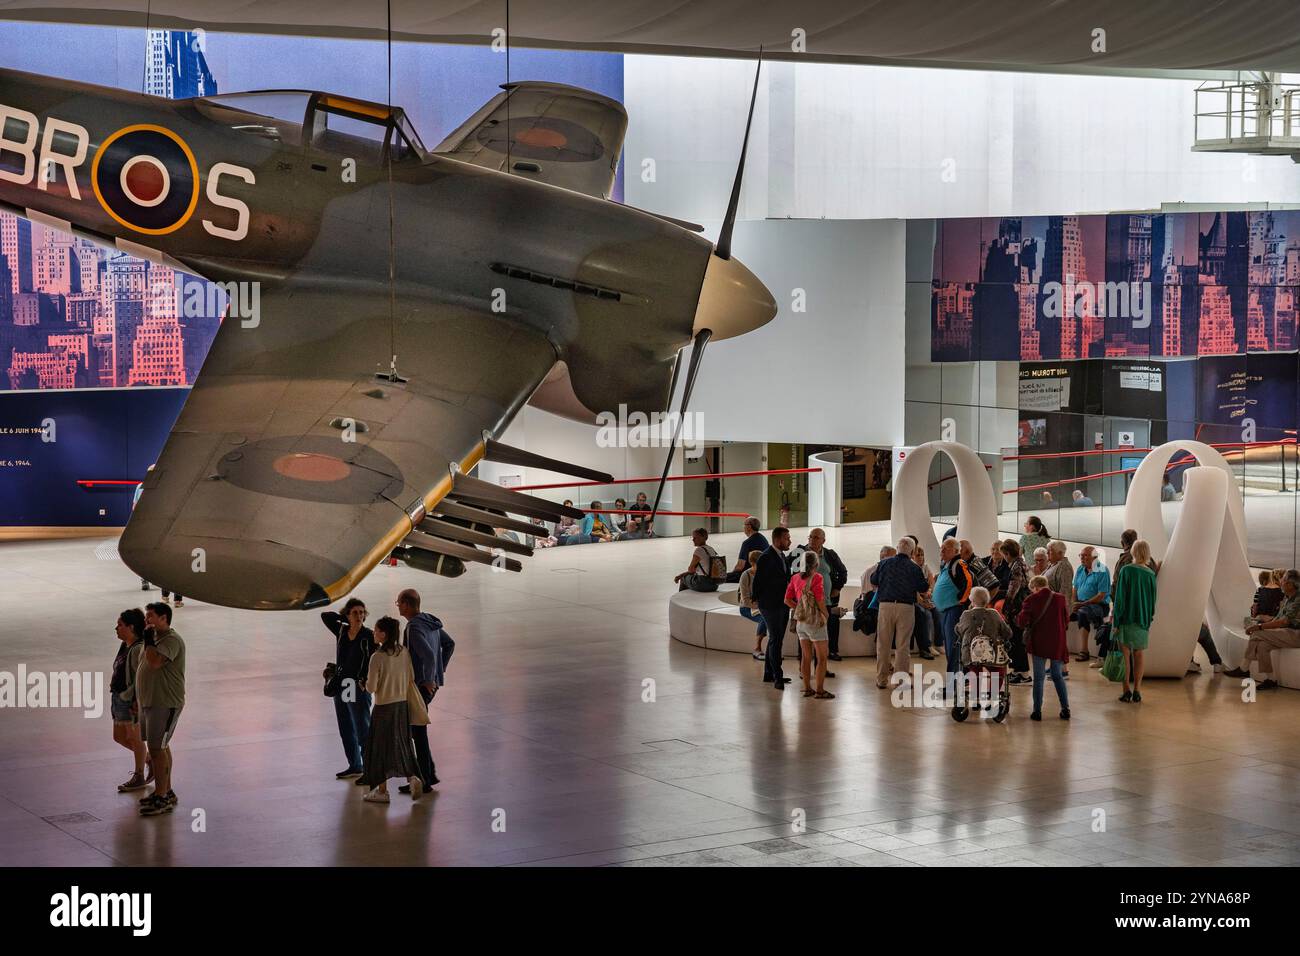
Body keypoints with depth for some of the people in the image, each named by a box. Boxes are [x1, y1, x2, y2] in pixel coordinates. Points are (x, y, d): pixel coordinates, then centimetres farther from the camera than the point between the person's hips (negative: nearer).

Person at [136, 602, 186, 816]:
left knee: (157, 748, -11)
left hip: (165, 704, -10)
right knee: (160, 747, 16)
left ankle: (162, 798, -7)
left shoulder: (171, 640, -17)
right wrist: (139, 699, 23)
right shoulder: (156, 638, 15)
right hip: (149, 702, 10)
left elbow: (154, 662, -33)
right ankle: (166, 791, 26)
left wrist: (148, 640, -20)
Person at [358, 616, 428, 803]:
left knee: (380, 746, 7)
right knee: (401, 744, 18)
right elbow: (411, 679, 3)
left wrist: (367, 682, 4)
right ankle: (413, 777, 2)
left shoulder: (377, 657, -20)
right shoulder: (404, 652, -3)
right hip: (402, 704, 5)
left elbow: (371, 688, -17)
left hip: (384, 707, -5)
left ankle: (382, 790, 12)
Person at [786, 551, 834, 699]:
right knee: (822, 657, 2)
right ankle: (820, 690, 1)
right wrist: (825, 614, -4)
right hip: (815, 620, -6)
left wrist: (799, 609, 11)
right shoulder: (817, 578, -15)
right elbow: (820, 600, -19)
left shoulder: (795, 578, 4)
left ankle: (807, 688, 18)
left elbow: (787, 600, 6)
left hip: (800, 622, 6)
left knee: (806, 657, 14)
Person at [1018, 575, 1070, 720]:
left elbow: (1022, 622, -12)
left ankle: (1037, 711, 5)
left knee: (1038, 677, 6)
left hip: (1039, 643, -2)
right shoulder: (1060, 599, -1)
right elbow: (1066, 621, 5)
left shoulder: (1031, 600, -8)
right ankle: (1065, 708, 11)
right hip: (1057, 643, 2)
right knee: (1058, 676, 15)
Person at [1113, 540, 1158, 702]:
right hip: (1143, 620, 3)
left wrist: (1116, 621, -8)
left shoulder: (1125, 570, -11)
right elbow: (1153, 600, 5)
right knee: (1139, 657, 10)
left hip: (1126, 619, -3)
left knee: (1125, 656, 4)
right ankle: (1137, 691, 8)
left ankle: (1126, 691, 2)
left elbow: (1120, 597, -11)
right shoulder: (1151, 574, -1)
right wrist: (1149, 619, 16)